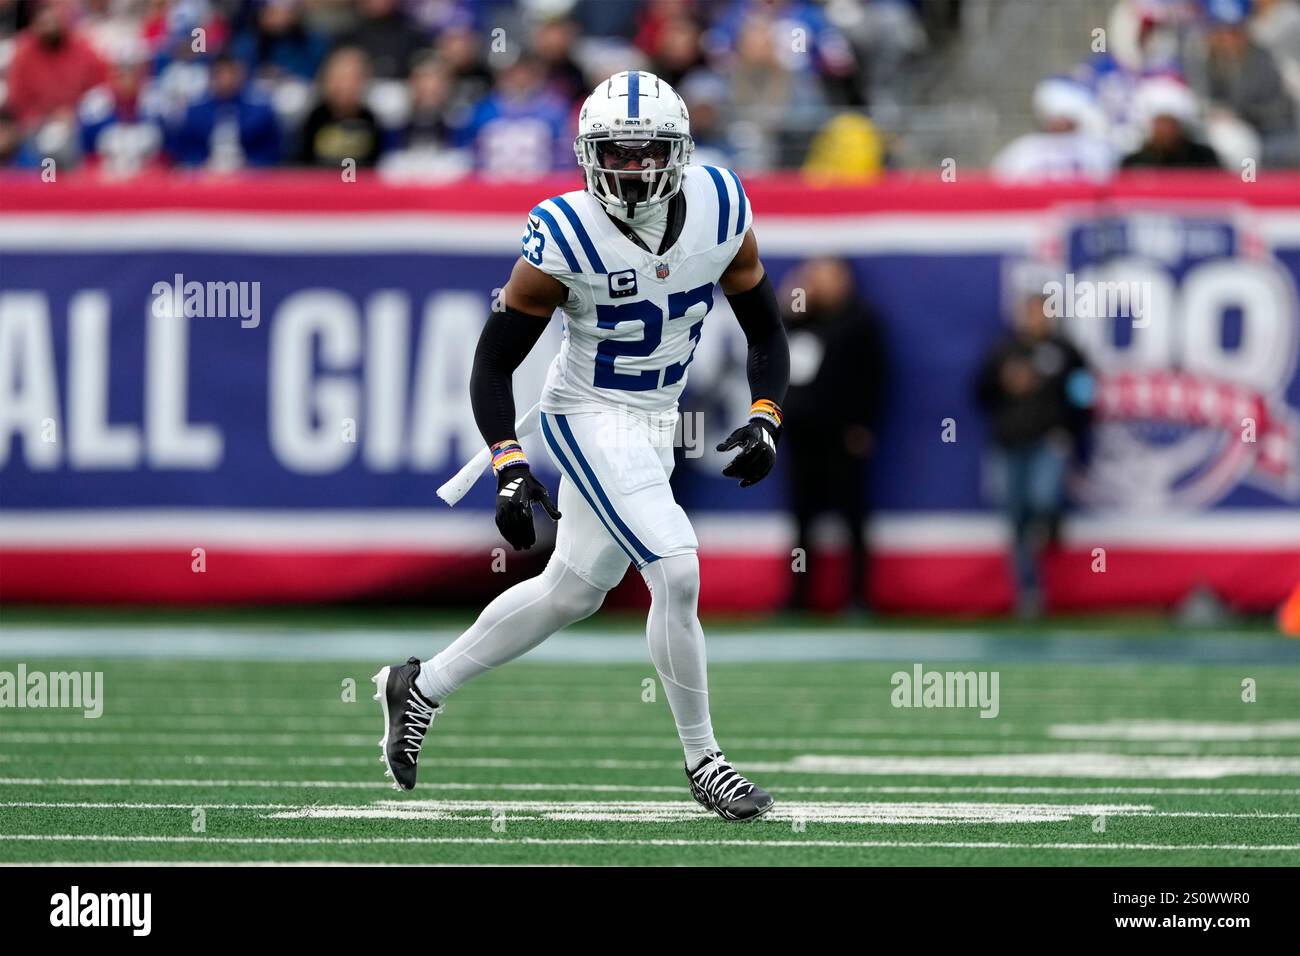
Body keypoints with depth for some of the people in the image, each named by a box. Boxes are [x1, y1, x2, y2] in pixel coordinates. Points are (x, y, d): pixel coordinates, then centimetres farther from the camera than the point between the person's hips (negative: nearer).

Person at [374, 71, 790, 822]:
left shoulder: (721, 210, -9)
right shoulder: (567, 238, -22)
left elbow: (766, 331, 4)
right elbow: (494, 361, -14)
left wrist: (766, 422, -11)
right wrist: (509, 470, -24)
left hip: (656, 423, 6)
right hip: (590, 419, -6)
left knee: (572, 592, 16)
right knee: (677, 572, -18)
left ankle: (422, 688, 33)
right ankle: (703, 760, -2)